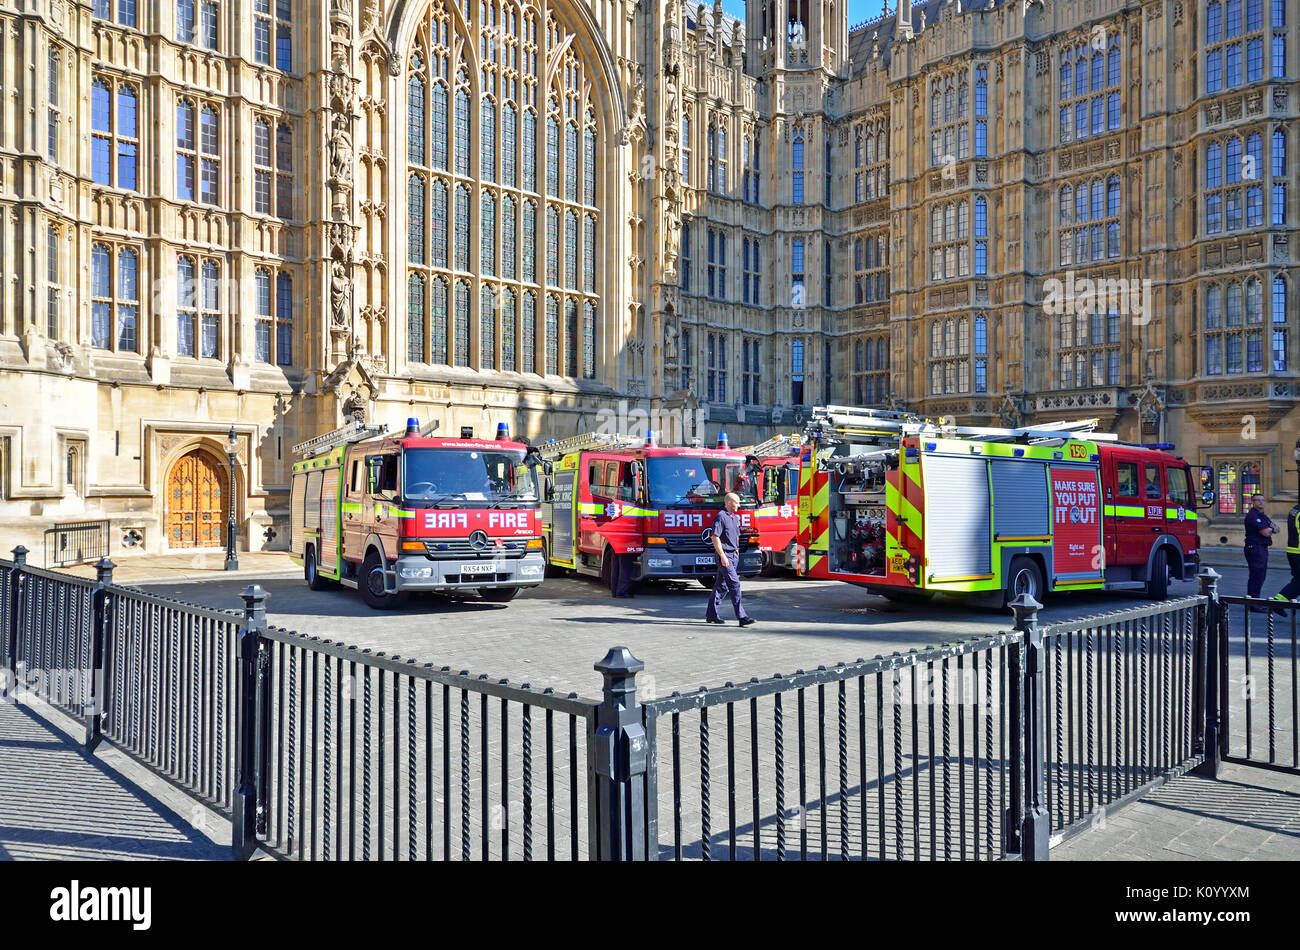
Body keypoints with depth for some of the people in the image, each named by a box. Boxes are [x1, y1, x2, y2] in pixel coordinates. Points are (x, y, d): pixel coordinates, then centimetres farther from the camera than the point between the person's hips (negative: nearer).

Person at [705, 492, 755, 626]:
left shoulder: (736, 517, 16)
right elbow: (715, 537, -16)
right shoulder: (721, 517, -11)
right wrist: (722, 556, -20)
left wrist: (737, 551, 20)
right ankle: (741, 616, -14)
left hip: (734, 555, 9)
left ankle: (711, 614, 19)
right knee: (734, 584, -12)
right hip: (725, 554, -9)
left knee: (722, 585, 12)